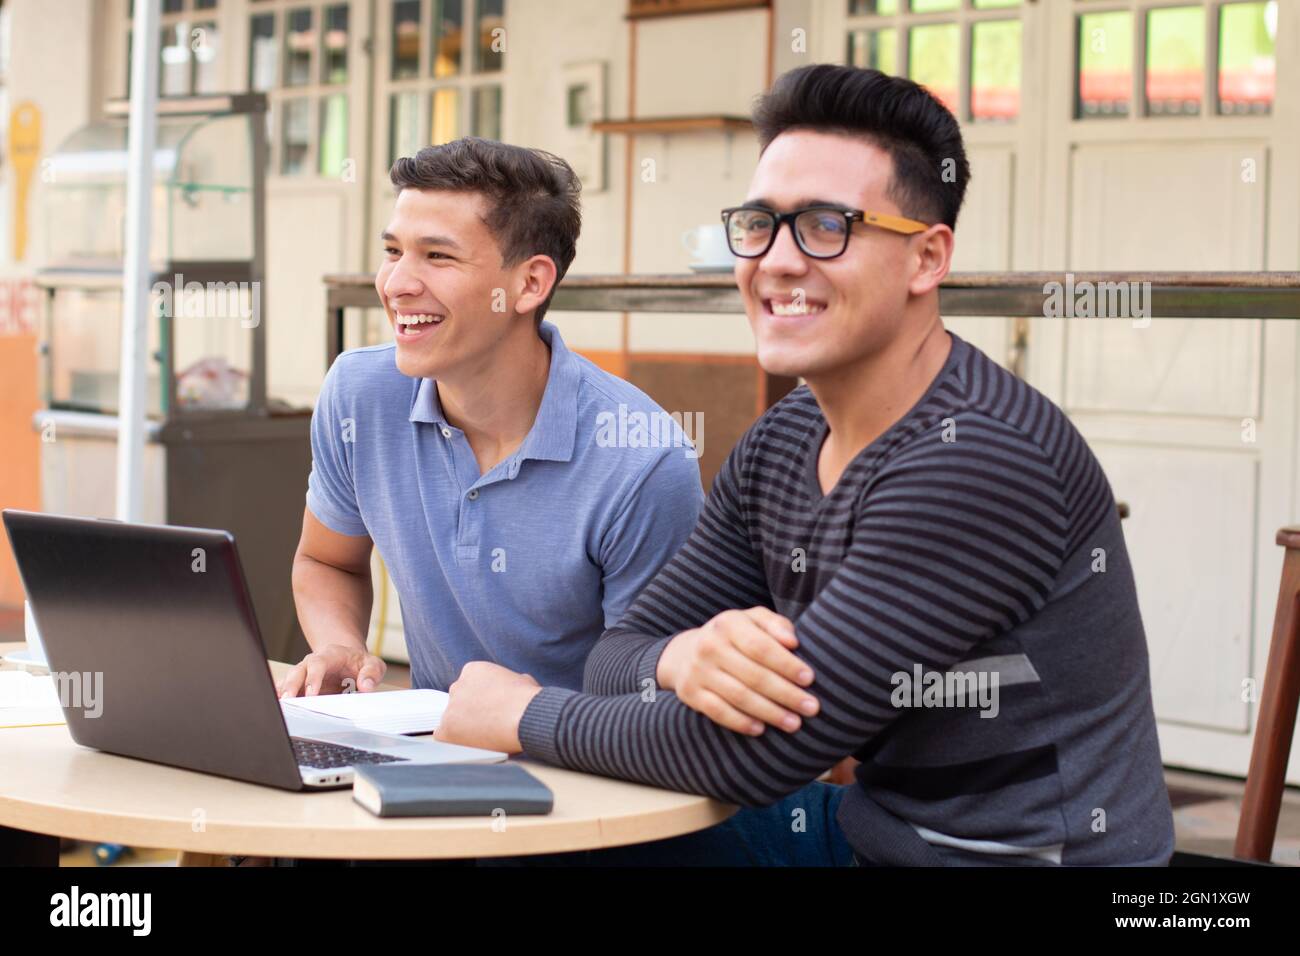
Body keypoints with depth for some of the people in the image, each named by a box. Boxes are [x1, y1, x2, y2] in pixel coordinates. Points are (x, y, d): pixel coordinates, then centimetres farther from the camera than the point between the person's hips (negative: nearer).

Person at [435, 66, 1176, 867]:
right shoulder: (779, 444, 4)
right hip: (869, 826, 8)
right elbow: (622, 652, 4)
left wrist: (524, 715, -10)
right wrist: (687, 659, -19)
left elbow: (748, 758, -23)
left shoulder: (981, 461, -23)